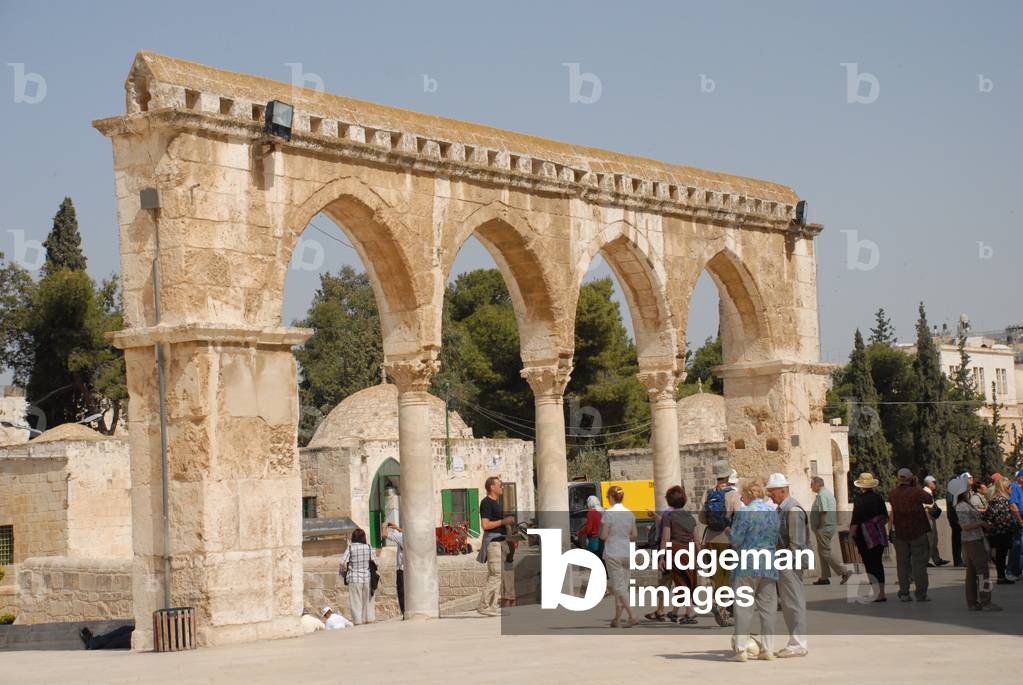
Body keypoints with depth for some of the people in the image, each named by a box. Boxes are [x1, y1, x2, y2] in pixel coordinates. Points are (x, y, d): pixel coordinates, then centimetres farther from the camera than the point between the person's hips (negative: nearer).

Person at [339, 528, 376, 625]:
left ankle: (358, 621, 1)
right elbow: (375, 563, 2)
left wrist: (343, 573, 6)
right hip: (367, 578, 2)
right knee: (368, 601, 11)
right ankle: (370, 619, 11)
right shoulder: (369, 548, 2)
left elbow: (343, 563, -11)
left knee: (356, 602, 3)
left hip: (354, 579, -2)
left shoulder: (350, 548, -4)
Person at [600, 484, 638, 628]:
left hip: (613, 553, -5)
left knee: (619, 587, -3)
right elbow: (634, 535, 9)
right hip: (627, 553, 6)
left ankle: (632, 616, -14)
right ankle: (617, 619, 17)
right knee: (622, 585, 13)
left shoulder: (609, 513, -12)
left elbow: (604, 536, -12)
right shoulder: (630, 514, 5)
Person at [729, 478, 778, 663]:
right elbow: (777, 539, 14)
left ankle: (742, 649, -4)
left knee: (744, 607, -2)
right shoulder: (774, 513, 10)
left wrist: (729, 532, 10)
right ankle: (768, 649, 8)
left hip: (747, 565, -5)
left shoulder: (744, 512, -9)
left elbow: (736, 539, -10)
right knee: (768, 607, 8)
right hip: (769, 565, 5)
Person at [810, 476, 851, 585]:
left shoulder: (821, 495, -16)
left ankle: (844, 572, -10)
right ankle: (824, 578, 16)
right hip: (831, 526, 11)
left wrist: (819, 527, -15)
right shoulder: (828, 493, 16)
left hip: (824, 528, -11)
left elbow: (823, 512, -24)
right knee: (822, 552, 14)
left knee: (826, 552, -7)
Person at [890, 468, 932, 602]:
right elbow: (930, 500, -3)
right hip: (918, 532, -4)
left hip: (899, 532, 4)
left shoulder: (894, 493, -1)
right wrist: (917, 486, 0)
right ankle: (921, 594, -1)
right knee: (919, 563, 0)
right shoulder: (915, 492, -15)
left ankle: (904, 593, 6)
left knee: (902, 563, 8)